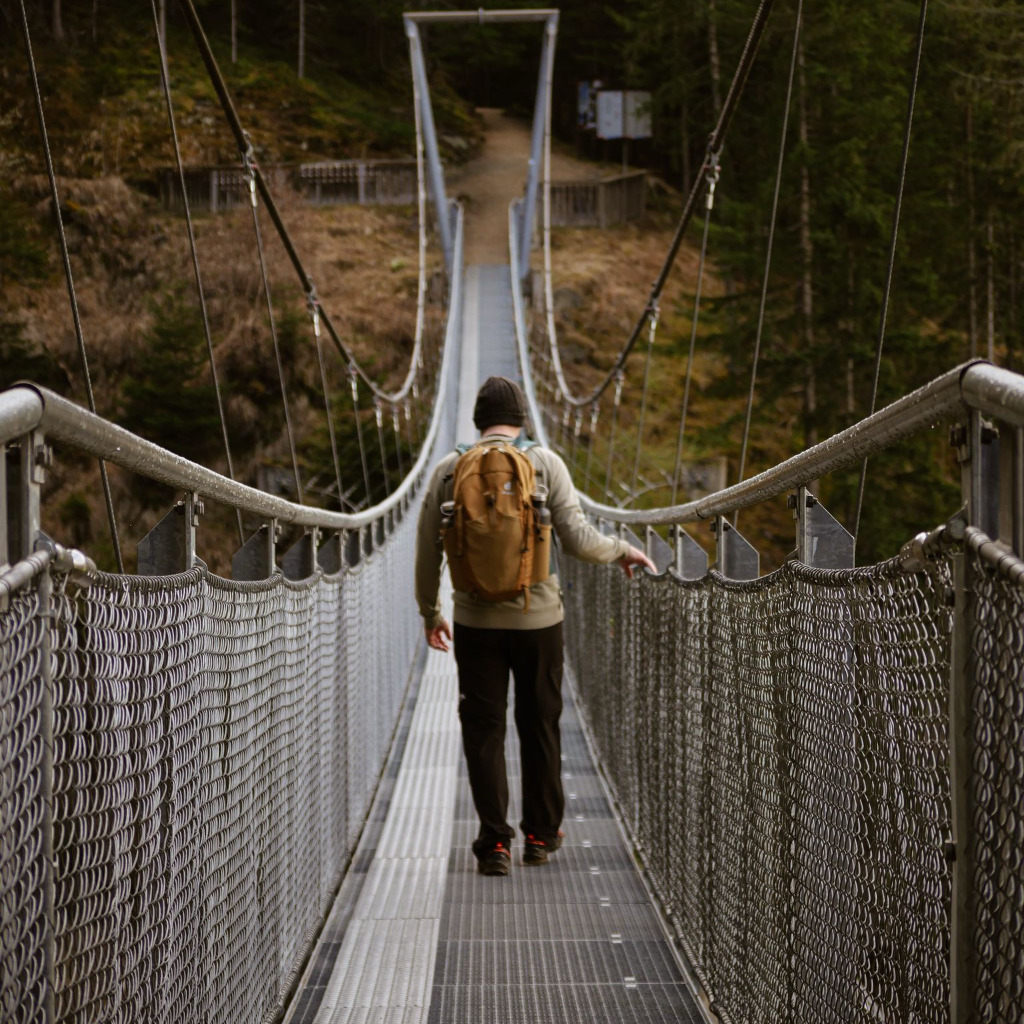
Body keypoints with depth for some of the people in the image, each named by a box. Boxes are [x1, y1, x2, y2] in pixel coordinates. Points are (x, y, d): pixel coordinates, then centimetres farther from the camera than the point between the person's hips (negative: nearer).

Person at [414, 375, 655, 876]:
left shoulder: (449, 470, 1)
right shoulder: (545, 463, -3)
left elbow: (428, 552, 4)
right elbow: (577, 540, -9)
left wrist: (430, 613, 17)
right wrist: (621, 550, 11)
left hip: (475, 622, 0)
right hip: (537, 617, 0)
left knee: (483, 730, 5)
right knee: (540, 727, 13)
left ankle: (494, 841, 0)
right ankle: (541, 835, 21)